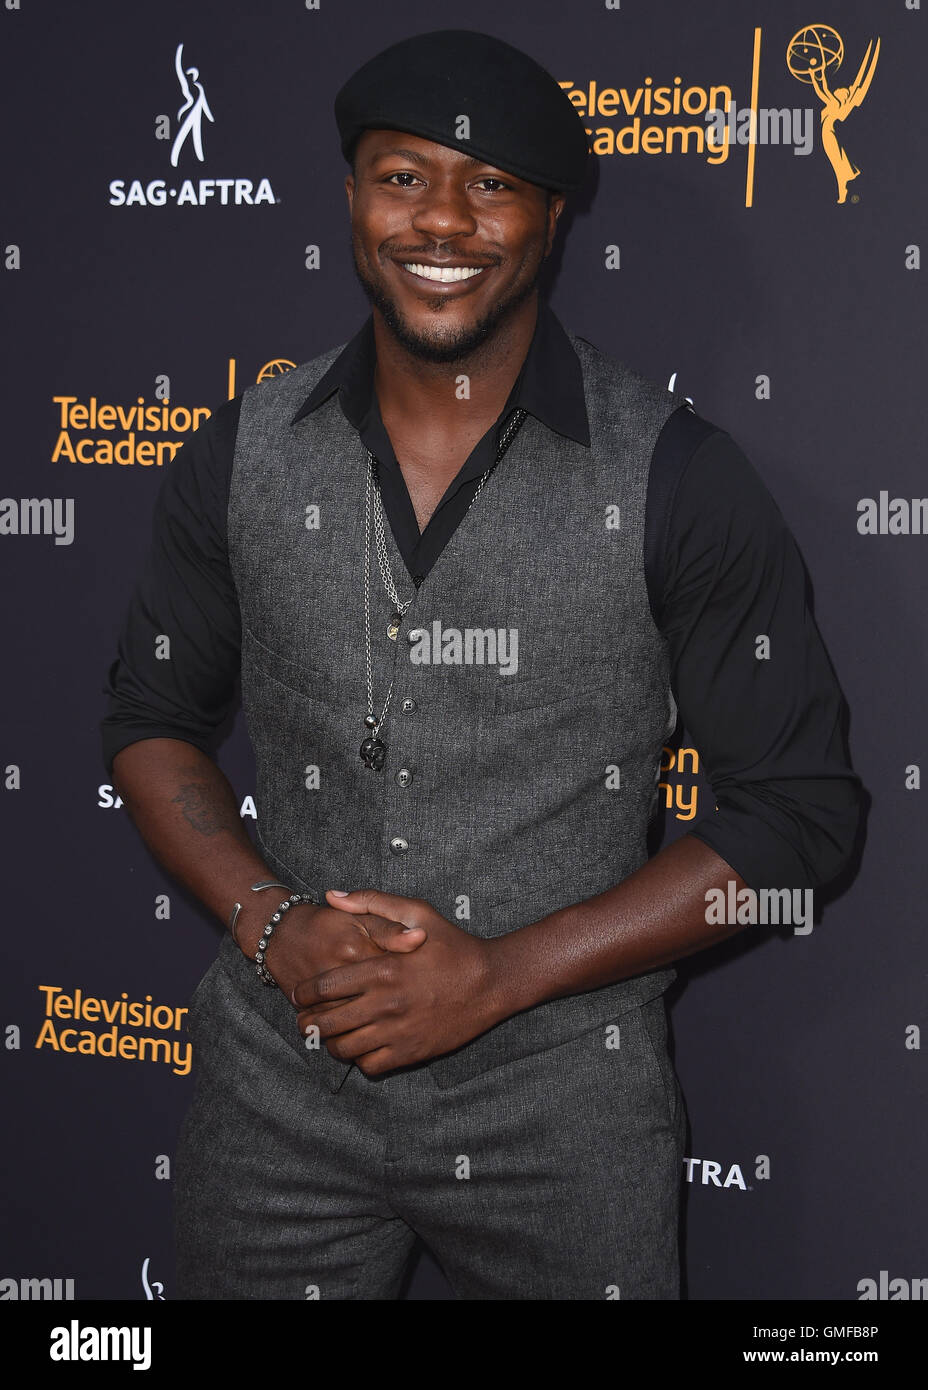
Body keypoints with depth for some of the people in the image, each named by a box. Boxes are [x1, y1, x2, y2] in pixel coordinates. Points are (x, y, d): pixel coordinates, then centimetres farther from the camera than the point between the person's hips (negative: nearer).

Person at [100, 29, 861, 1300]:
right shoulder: (243, 455, -1)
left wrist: (504, 973, -14)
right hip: (279, 1087, 2)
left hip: (560, 1110, -2)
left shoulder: (671, 475, -10)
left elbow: (799, 809, -7)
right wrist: (270, 922, -8)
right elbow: (153, 717, 11)